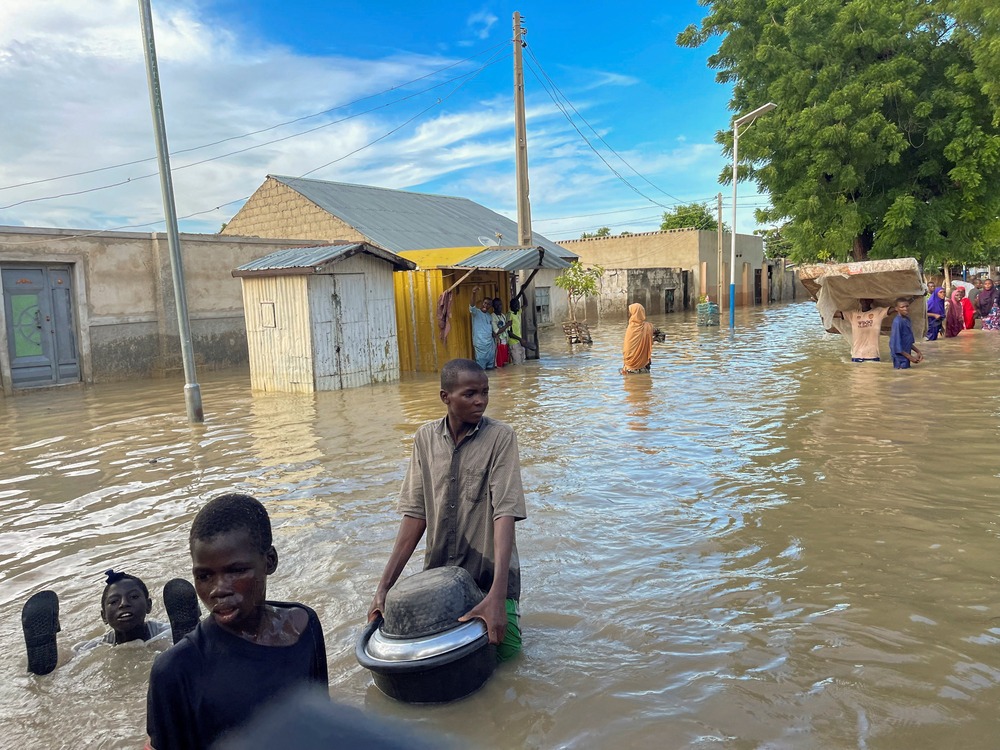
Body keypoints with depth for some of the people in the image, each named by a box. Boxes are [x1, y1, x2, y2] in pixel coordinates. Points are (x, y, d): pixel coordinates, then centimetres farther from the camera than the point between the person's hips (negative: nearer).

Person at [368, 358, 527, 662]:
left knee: (503, 649, -11)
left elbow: (505, 513, -20)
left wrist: (497, 595, -29)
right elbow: (415, 513, 0)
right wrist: (384, 586, -4)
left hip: (489, 572, -3)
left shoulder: (500, 436, -12)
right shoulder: (426, 437, -1)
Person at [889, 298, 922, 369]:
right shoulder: (897, 322, -19)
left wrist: (918, 351, 10)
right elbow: (896, 343, -20)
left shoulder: (907, 320, 7)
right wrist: (910, 357, -17)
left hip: (906, 355, 9)